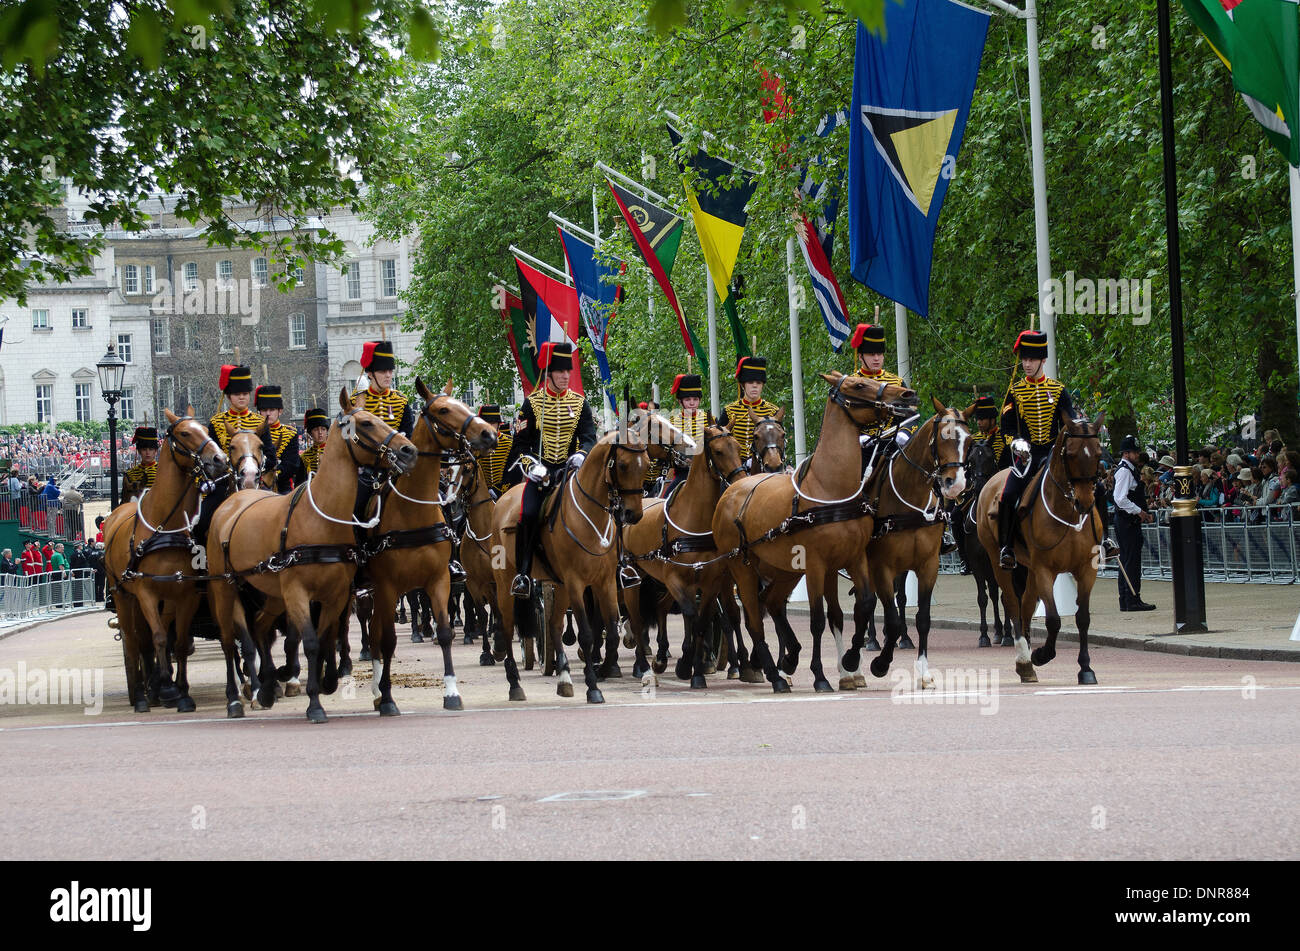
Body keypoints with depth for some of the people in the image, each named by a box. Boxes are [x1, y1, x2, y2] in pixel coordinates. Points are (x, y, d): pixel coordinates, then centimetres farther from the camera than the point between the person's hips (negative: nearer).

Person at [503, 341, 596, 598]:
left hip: (569, 469, 2)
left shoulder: (579, 402, 8)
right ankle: (522, 574, -16)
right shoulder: (532, 402, 3)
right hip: (540, 471, -2)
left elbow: (589, 437, 2)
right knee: (529, 515, -22)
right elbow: (521, 442, 4)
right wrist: (531, 464, -13)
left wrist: (581, 454, -20)